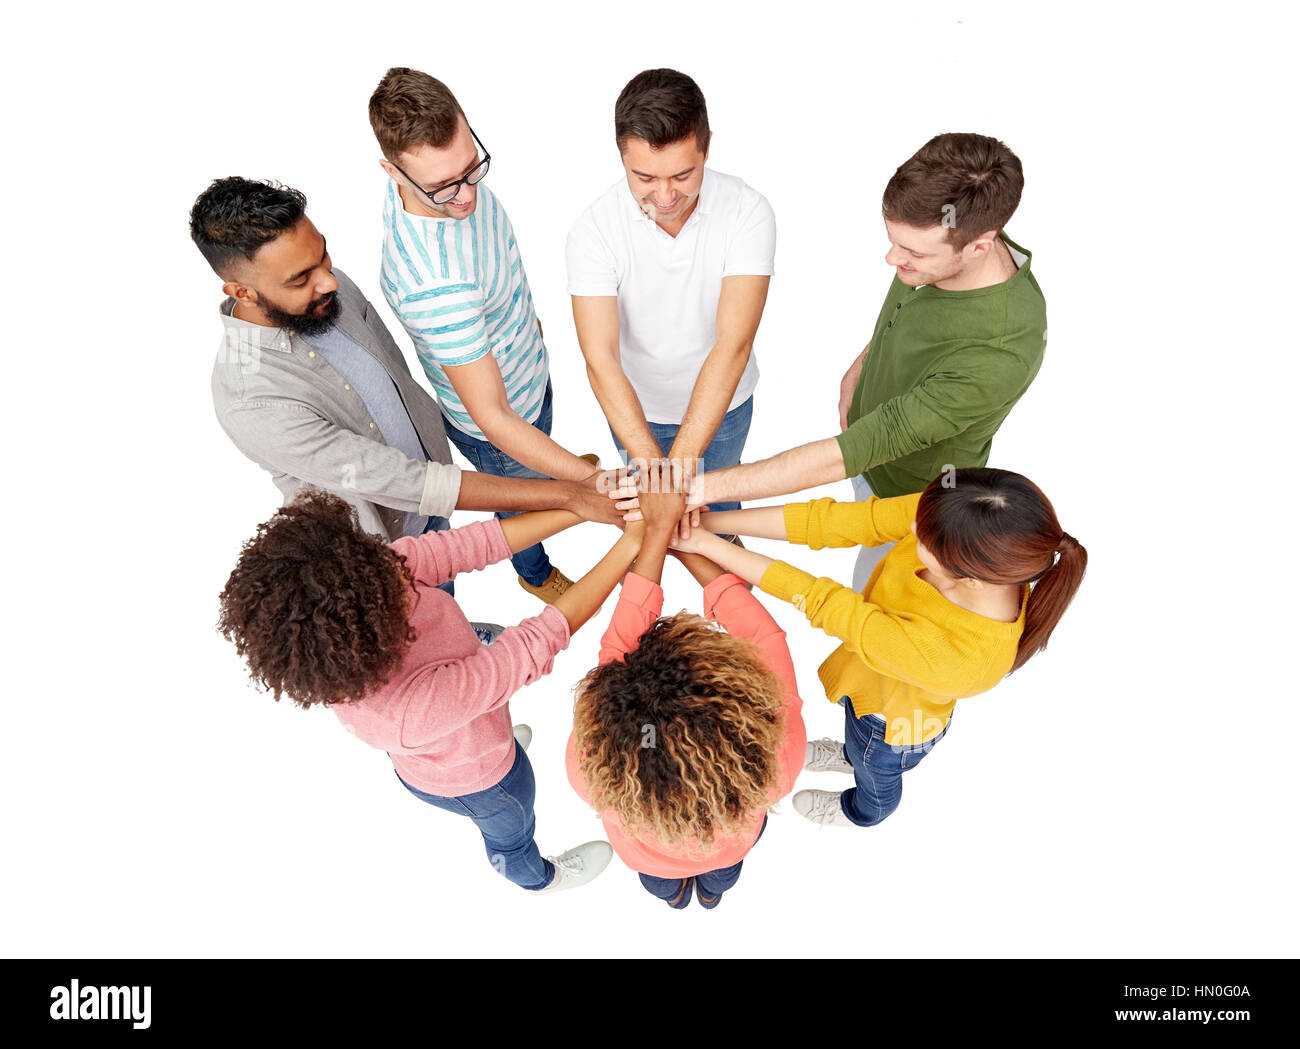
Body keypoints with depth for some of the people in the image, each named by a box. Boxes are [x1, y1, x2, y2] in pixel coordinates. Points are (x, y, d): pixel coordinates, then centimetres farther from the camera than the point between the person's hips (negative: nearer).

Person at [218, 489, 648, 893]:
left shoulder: (366, 577, -34)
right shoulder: (411, 708, -49)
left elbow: (481, 542, -32)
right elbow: (541, 640, -46)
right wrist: (632, 544, -44)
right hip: (473, 779, -5)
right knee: (511, 832, 31)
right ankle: (538, 876, 64)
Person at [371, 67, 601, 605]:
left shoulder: (446, 174, -18)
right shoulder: (432, 283, -45)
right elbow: (491, 418, -40)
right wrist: (594, 481, -45)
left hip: (525, 364, 7)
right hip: (496, 424, -6)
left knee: (544, 449, 37)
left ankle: (557, 468, 73)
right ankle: (537, 573, 57)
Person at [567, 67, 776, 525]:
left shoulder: (748, 212, -27)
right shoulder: (593, 231, -27)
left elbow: (733, 346, -35)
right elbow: (601, 359, -33)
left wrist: (679, 467, -43)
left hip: (723, 402, 1)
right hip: (634, 407, 0)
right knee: (645, 491, 26)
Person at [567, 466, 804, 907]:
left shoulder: (590, 769, -52)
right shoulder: (779, 757, -52)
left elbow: (619, 641, -41)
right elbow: (765, 635, -38)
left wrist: (657, 534, -37)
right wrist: (689, 545, -31)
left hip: (648, 857, 0)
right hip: (729, 850, 0)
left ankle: (672, 894, 74)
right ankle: (713, 891, 74)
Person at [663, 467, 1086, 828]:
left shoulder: (950, 660, -49)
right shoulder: (950, 520, -35)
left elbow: (823, 603, -41)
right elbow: (829, 521, -30)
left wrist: (707, 545, -32)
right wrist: (708, 519, -32)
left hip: (894, 722, -4)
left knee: (876, 776, 34)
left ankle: (859, 813, 70)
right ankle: (852, 753, 75)